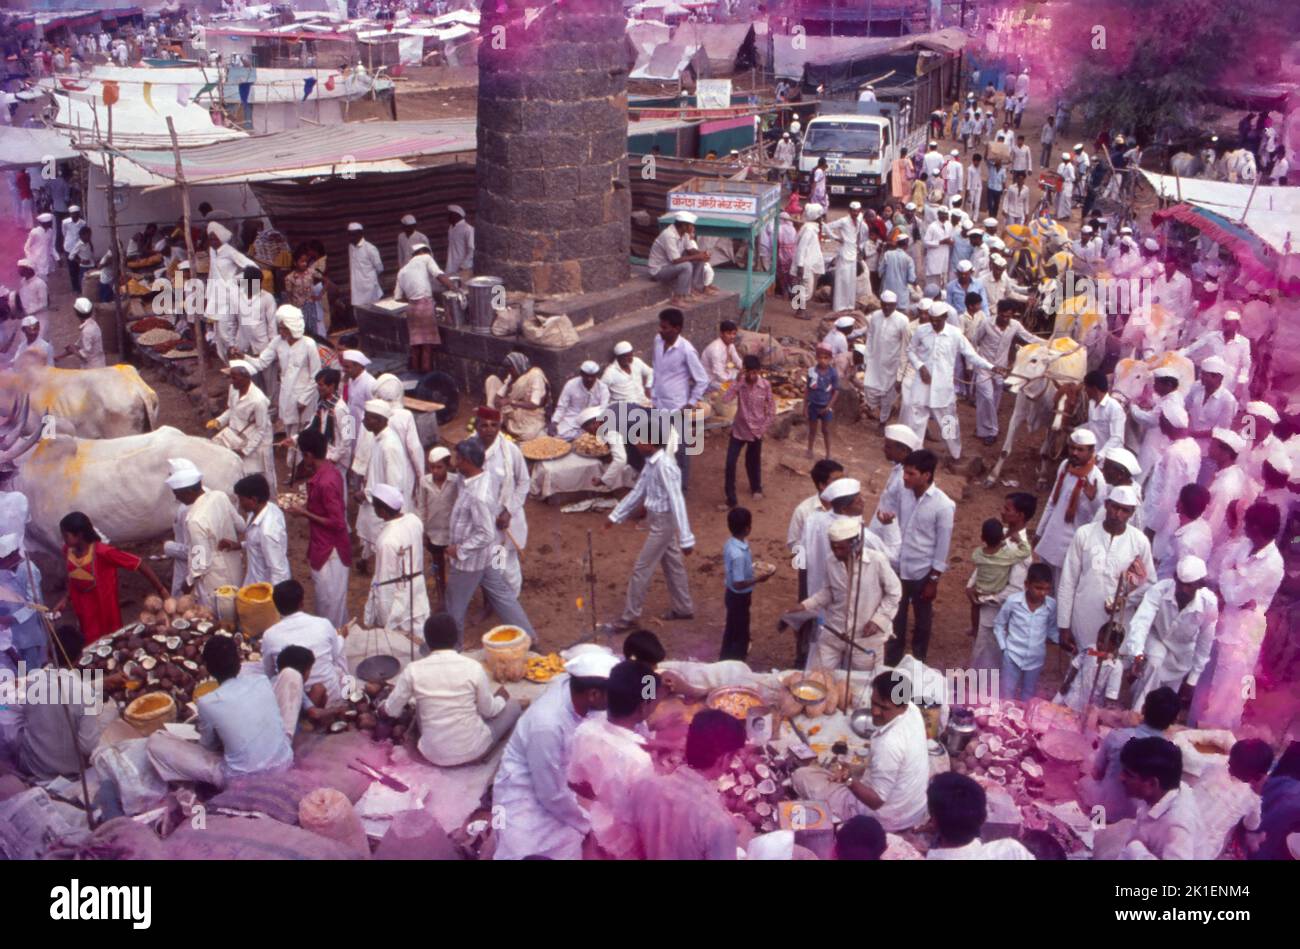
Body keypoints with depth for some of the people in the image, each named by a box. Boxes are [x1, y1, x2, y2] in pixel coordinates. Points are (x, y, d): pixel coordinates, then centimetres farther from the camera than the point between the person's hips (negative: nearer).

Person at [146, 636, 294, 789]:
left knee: (155, 741, 4)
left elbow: (208, 745, 4)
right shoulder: (263, 681, -5)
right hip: (283, 764, 3)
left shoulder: (207, 703, -15)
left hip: (242, 779, -3)